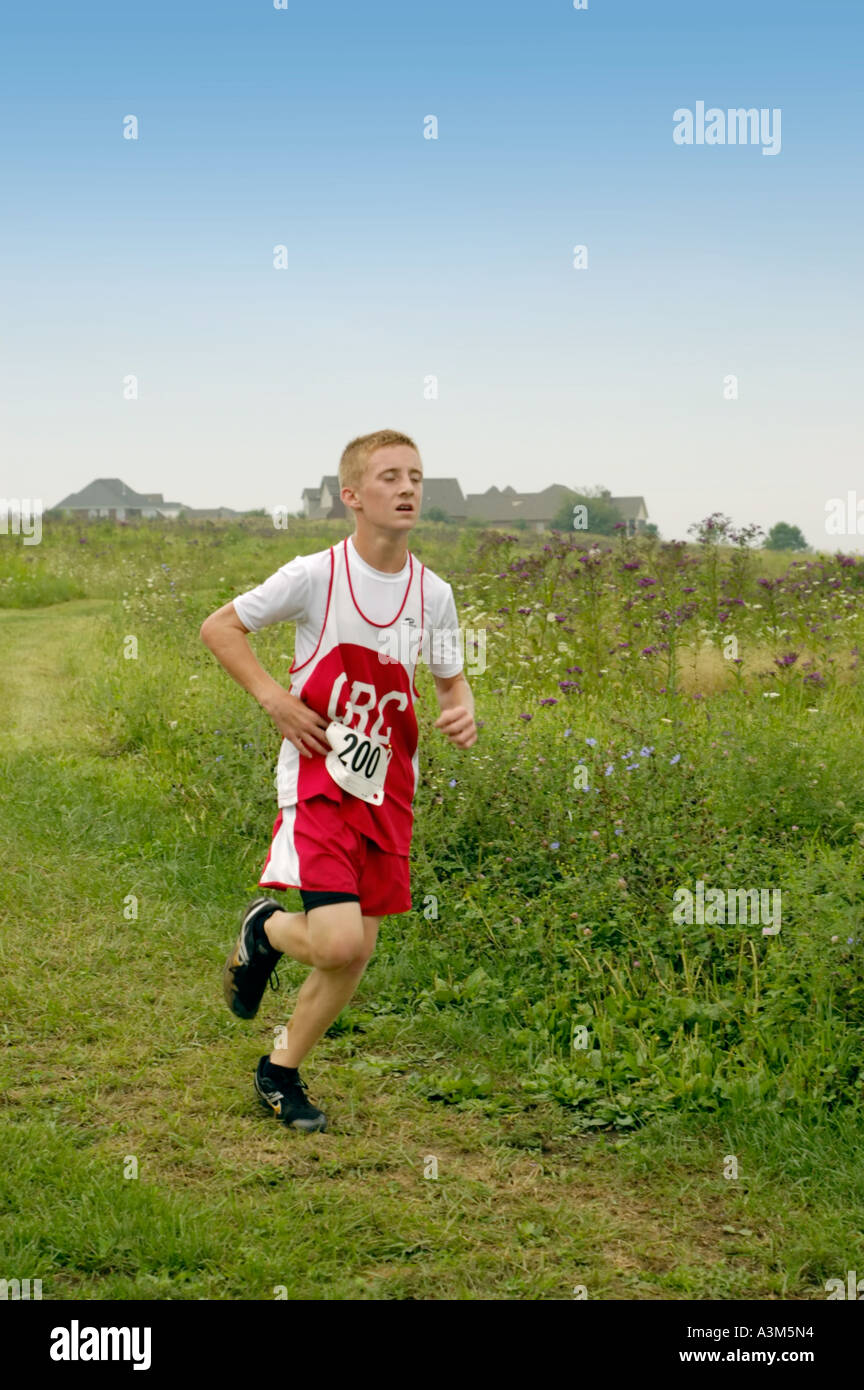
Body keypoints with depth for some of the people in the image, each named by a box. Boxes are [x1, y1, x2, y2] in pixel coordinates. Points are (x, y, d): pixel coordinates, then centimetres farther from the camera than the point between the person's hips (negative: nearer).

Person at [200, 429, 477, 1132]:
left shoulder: (433, 592, 1)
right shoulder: (315, 576, -11)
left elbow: (453, 678, 15)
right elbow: (218, 627, -1)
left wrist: (463, 712, -8)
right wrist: (275, 699, -12)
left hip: (388, 789, 5)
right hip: (319, 778, -5)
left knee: (358, 953, 7)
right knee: (338, 943, -19)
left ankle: (282, 1071, 28)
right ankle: (265, 930, 16)